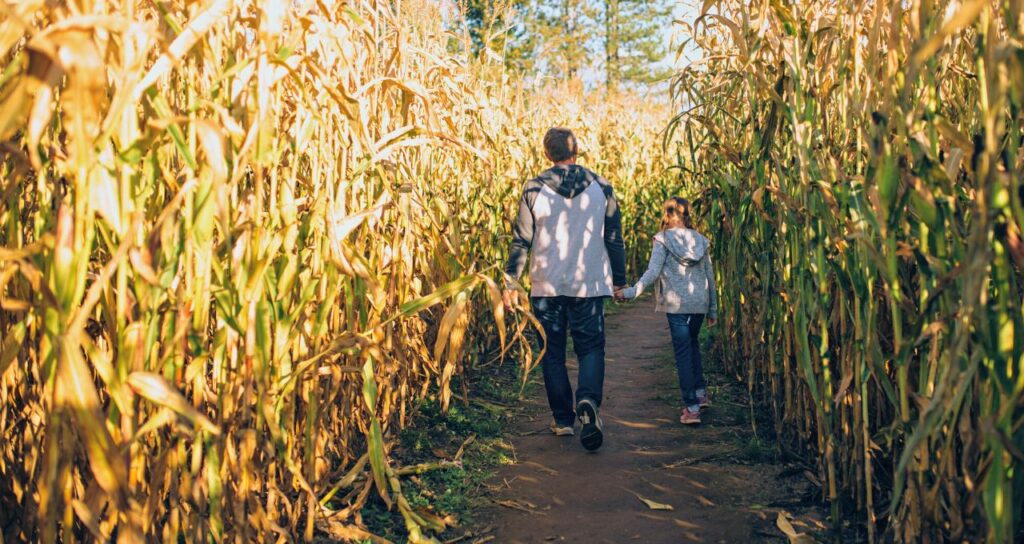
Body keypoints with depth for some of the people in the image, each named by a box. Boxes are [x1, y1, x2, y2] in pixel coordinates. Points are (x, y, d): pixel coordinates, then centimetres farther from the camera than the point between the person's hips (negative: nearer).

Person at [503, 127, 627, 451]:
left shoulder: (534, 189, -4)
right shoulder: (601, 187, 0)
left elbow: (521, 240, -3)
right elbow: (614, 238, 5)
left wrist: (511, 284, 4)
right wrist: (619, 279, 16)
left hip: (546, 286, 0)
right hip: (589, 284, 0)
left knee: (553, 352, 12)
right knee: (590, 347, 9)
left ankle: (563, 419, 16)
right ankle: (588, 401, -18)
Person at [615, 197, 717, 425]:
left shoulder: (663, 240, -5)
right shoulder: (700, 240, 9)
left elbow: (653, 272, -16)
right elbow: (710, 277, 12)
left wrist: (631, 292, -14)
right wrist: (713, 310, 19)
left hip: (676, 304, -4)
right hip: (699, 303, 4)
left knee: (683, 352, 1)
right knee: (692, 343, 26)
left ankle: (692, 408, -1)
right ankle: (701, 393, 24)